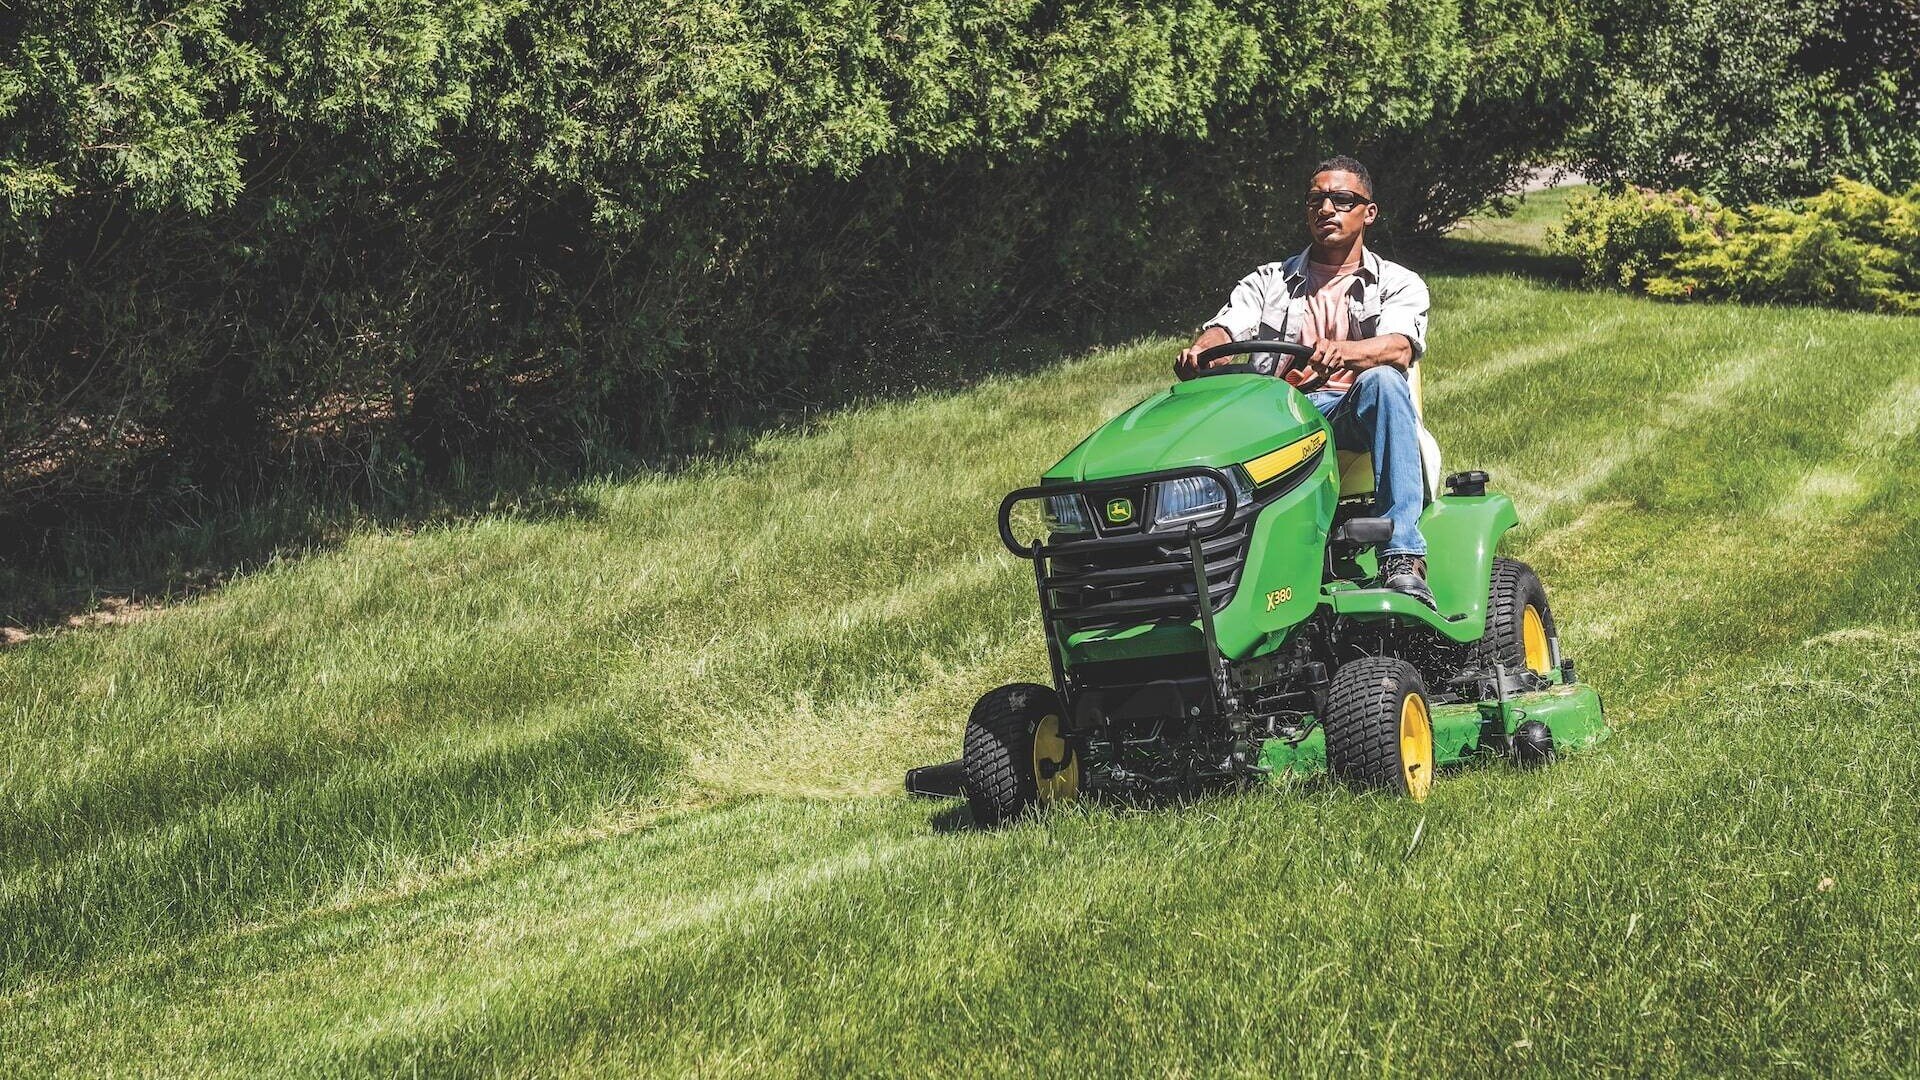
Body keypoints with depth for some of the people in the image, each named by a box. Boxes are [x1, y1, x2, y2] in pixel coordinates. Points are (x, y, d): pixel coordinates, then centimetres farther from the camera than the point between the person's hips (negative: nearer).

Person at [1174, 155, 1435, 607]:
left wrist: (1340, 352, -31)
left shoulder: (1398, 284, 15)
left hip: (1355, 416, -1)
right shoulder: (1268, 282, 23)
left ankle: (1402, 557, -42)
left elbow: (1399, 348, -7)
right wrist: (1200, 350, -23)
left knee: (1383, 382, -36)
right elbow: (1226, 329, 4)